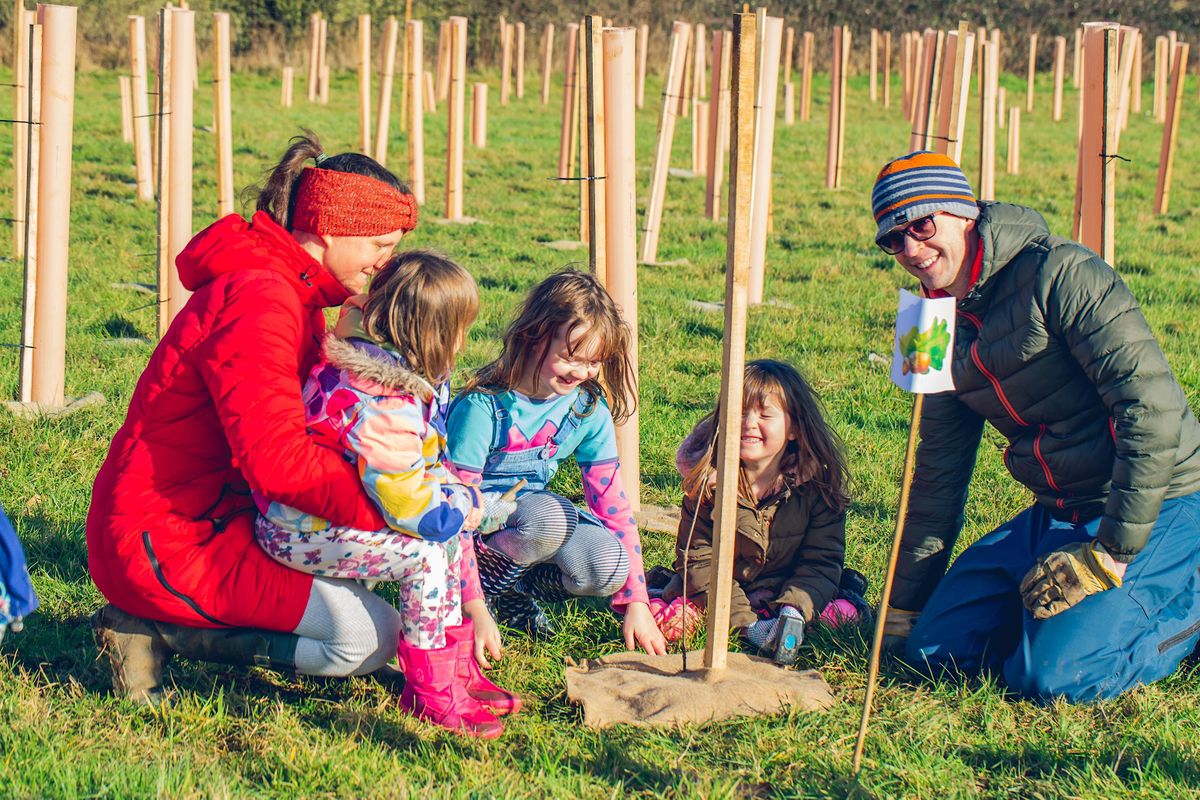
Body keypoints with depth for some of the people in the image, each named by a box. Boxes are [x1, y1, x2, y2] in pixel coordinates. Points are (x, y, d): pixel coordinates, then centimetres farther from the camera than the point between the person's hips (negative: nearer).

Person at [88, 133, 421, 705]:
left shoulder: (290, 293, 13)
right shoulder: (257, 301, -21)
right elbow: (278, 461, -30)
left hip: (217, 517, 10)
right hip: (166, 544, -10)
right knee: (373, 637, -12)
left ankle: (159, 620, 7)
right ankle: (159, 632, -7)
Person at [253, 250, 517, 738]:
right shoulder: (383, 407, -32)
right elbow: (409, 505, -29)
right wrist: (467, 504, -9)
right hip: (295, 531, -11)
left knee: (454, 526, 7)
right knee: (425, 554, -23)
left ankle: (458, 670, 14)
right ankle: (430, 693, -6)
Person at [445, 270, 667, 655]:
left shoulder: (588, 409, -7)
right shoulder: (483, 406, -24)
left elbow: (611, 499, -4)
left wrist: (636, 603, -7)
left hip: (536, 512, 6)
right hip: (479, 519, -6)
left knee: (608, 567, -24)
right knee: (547, 518, -37)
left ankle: (516, 588, 2)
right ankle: (484, 587, -12)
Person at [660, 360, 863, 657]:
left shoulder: (819, 484, -10)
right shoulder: (707, 480, -12)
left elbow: (820, 561, -10)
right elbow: (700, 558, -13)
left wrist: (793, 612, -31)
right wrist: (746, 623, -26)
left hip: (783, 592, 0)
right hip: (720, 597, 0)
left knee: (844, 615, -25)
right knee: (671, 619, -26)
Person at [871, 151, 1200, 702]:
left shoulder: (1058, 274, -17)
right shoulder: (946, 327, 10)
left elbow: (1153, 407, -23)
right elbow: (938, 473, 18)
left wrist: (1113, 553, -21)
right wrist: (905, 605, 18)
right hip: (1062, 516, 8)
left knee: (1051, 675, -23)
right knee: (935, 646, -2)